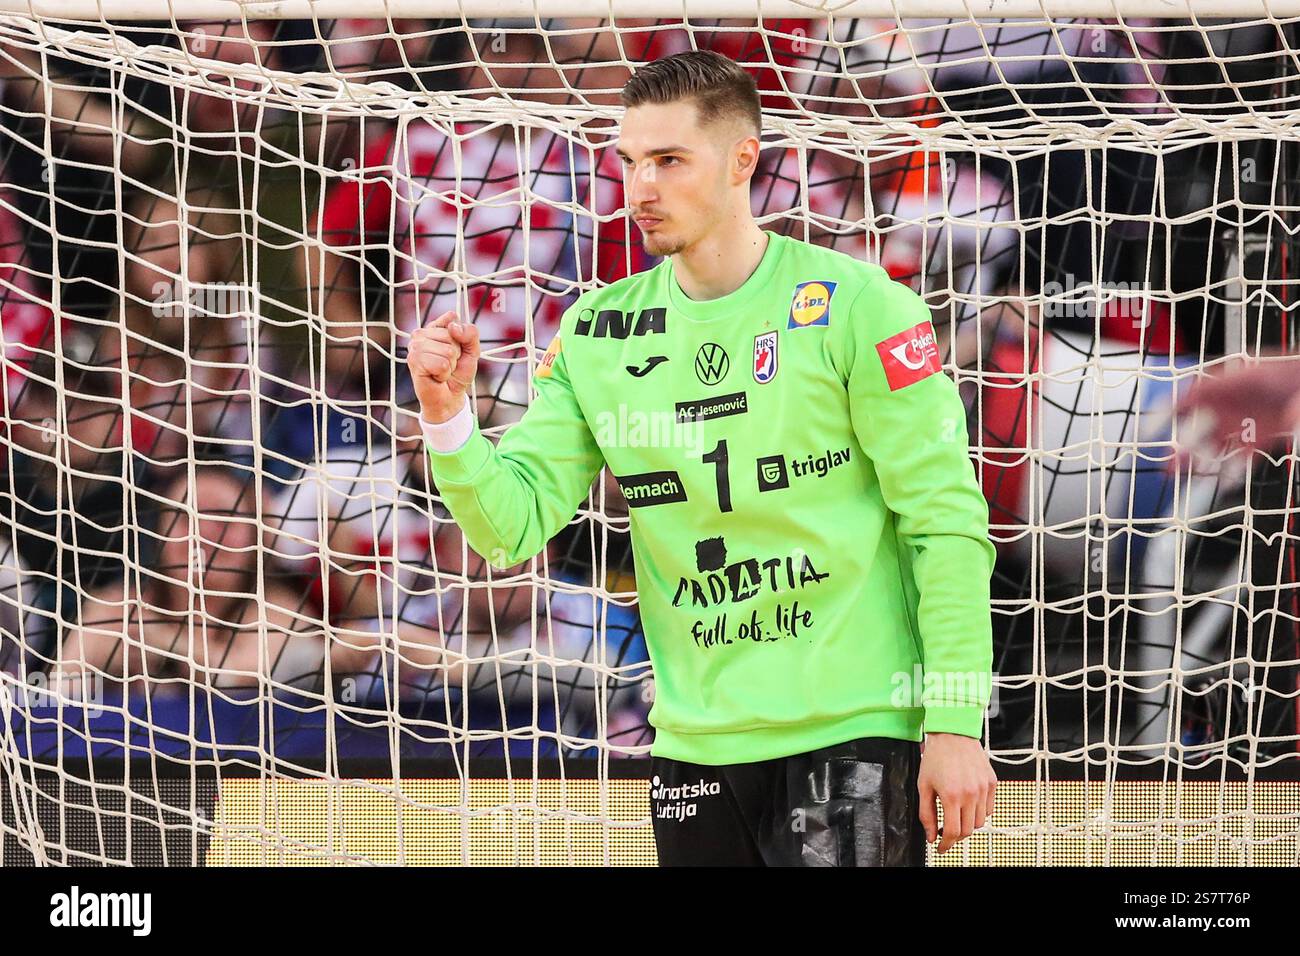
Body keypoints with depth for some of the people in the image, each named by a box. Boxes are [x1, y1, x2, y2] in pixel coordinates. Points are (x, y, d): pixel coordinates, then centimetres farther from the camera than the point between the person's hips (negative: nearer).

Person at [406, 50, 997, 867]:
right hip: (695, 744, 5)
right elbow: (514, 525, 3)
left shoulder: (854, 305, -7)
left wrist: (956, 723, -13)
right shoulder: (597, 332, 7)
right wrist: (446, 415, -16)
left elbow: (945, 518, -8)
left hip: (853, 732, -4)